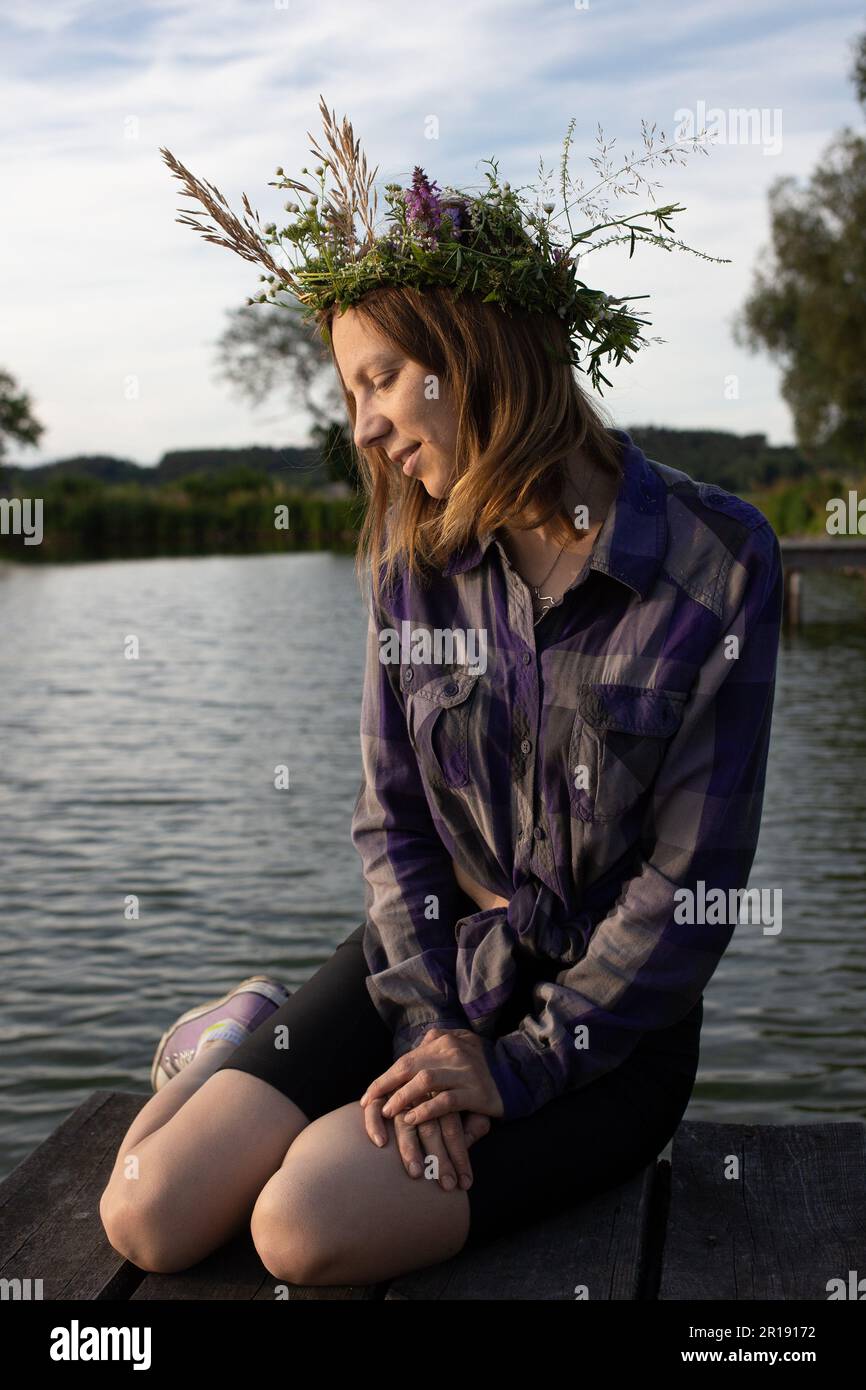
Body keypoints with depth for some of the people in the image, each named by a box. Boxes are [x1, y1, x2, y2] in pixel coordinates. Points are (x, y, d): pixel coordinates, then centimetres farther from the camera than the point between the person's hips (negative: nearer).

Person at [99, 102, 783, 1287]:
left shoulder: (717, 562, -15)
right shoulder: (413, 559, -1)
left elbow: (696, 876, -14)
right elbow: (392, 818, 1)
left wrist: (517, 1066, -16)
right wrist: (429, 1022, -13)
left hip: (609, 1013, -3)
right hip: (432, 959, 4)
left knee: (306, 1227, -23)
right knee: (151, 1216, -9)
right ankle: (245, 1057, 21)